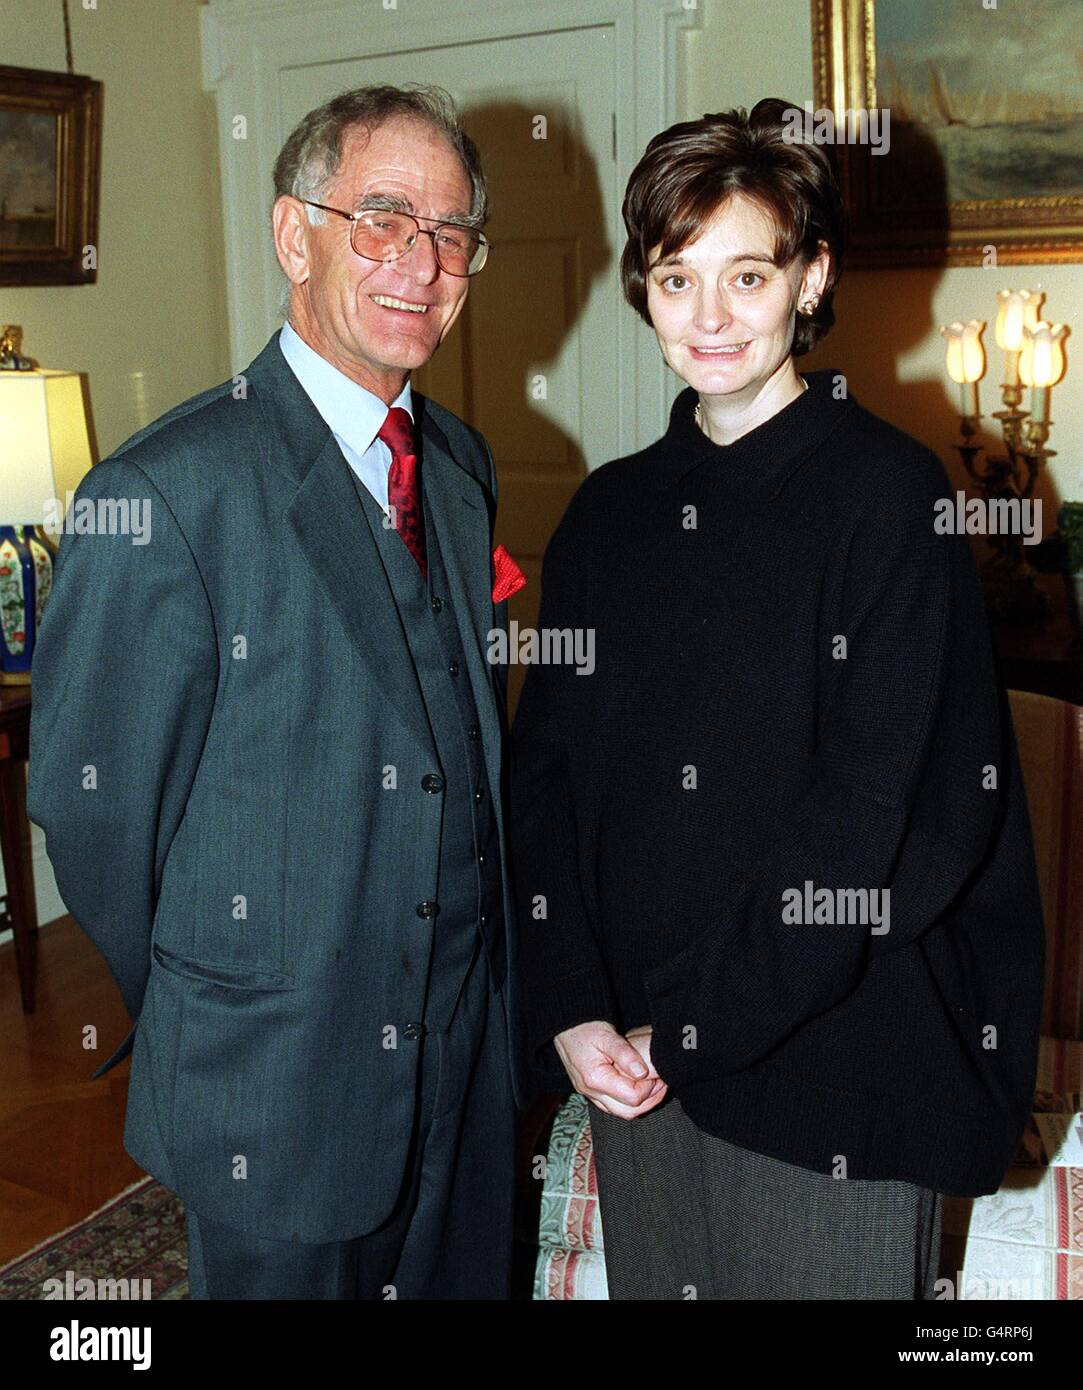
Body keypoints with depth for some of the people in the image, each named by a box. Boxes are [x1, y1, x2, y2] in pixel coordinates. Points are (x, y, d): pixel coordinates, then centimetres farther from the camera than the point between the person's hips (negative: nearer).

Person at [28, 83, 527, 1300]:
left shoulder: (462, 464, 5)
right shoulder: (165, 492, -19)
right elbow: (92, 811, -14)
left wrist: (476, 994, 7)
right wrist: (204, 1022, 0)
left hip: (470, 1062, 7)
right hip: (276, 1093, -6)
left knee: (465, 1277, 22)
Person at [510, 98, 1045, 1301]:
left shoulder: (888, 492, -10)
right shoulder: (610, 511, 6)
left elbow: (884, 816, -16)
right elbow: (545, 771, 4)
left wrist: (689, 1027, -14)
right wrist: (570, 1012, -7)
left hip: (830, 1073, -4)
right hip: (632, 1067, 5)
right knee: (651, 1285, 20)